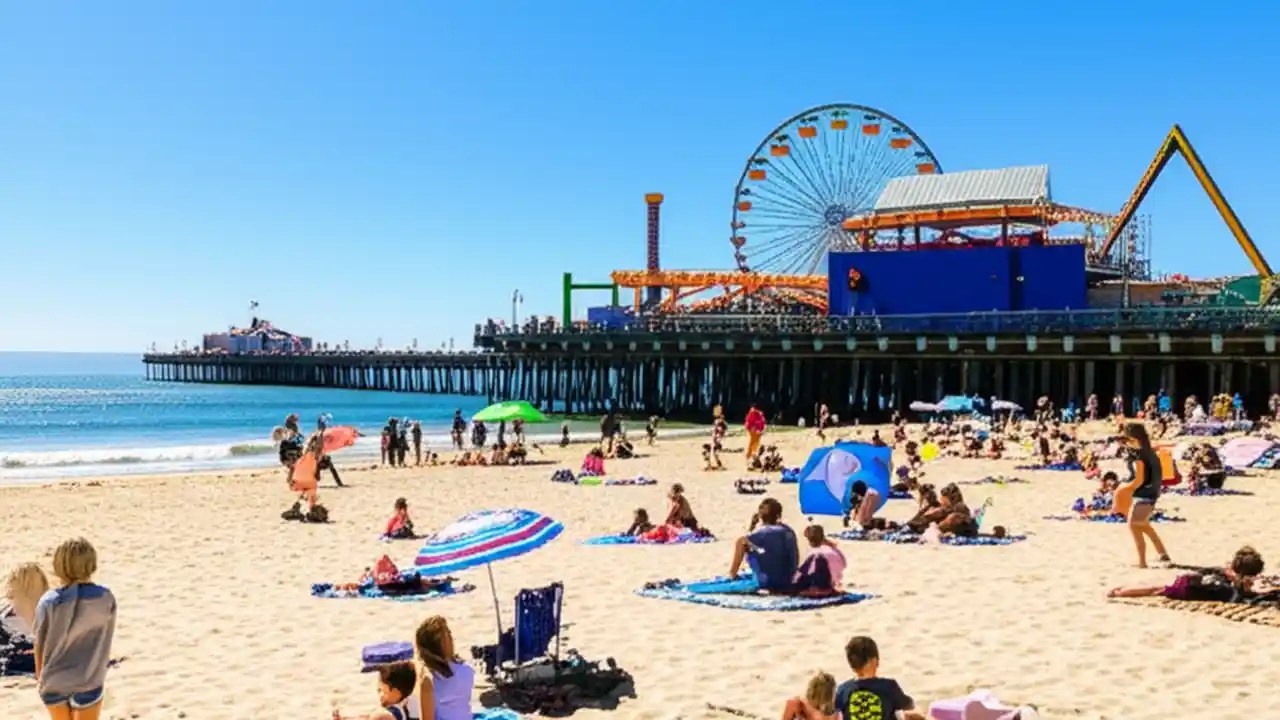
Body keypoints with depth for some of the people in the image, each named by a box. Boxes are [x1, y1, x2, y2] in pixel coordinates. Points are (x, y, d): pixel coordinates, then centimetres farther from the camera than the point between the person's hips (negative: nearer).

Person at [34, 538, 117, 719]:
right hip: (88, 681, -2)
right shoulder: (105, 599, -15)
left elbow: (40, 644, -2)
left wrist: (39, 675, 16)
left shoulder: (48, 602, -13)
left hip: (53, 681, 2)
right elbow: (105, 641, -4)